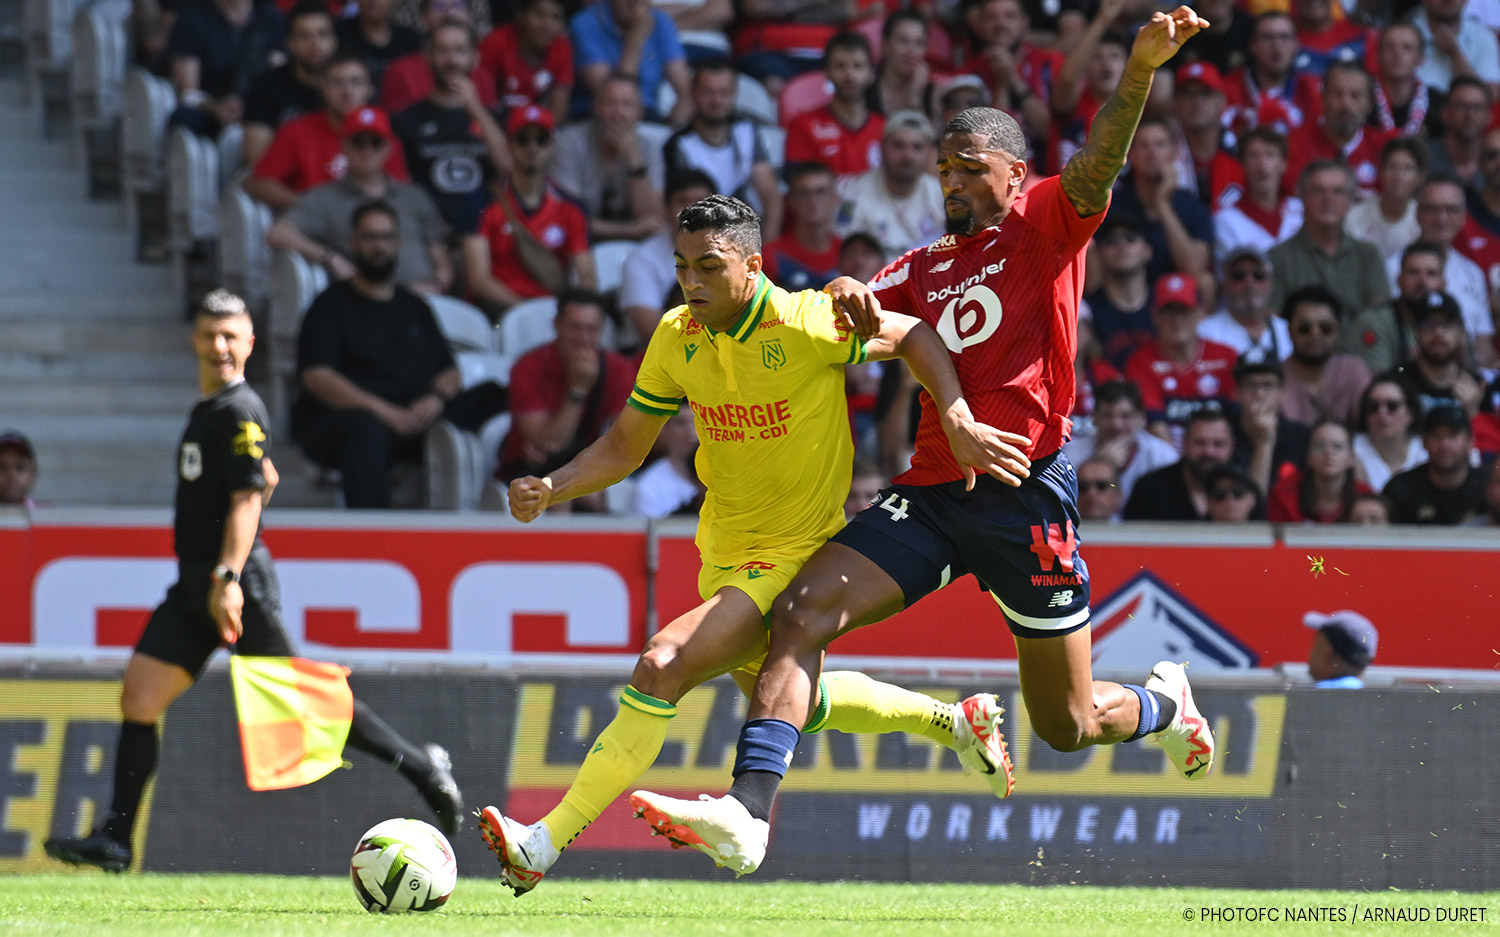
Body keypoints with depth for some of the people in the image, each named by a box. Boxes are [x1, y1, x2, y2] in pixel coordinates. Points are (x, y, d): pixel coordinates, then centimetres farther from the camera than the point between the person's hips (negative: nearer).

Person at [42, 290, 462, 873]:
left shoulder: (240, 411, -11)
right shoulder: (207, 409, 17)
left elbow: (248, 498, -18)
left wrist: (228, 574, -29)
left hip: (238, 584, -9)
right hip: (194, 584, 9)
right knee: (138, 698, -1)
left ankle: (419, 766, 6)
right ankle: (114, 839, -2)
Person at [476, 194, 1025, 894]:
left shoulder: (807, 325, -21)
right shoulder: (677, 338, -5)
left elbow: (913, 335, -6)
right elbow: (623, 448, 5)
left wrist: (959, 423, -17)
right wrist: (550, 490, -12)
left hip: (794, 555, -8)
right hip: (723, 549, 8)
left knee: (663, 666, -24)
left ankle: (544, 845, -24)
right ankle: (955, 723, 50)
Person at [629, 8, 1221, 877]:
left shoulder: (1044, 224, 1)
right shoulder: (926, 266, 19)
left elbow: (1099, 164, -17)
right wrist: (851, 303, -5)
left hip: (1025, 489, -5)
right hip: (930, 492, 5)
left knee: (1068, 725, 5)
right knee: (801, 613, -18)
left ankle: (1164, 704, 40)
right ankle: (747, 814, -26)